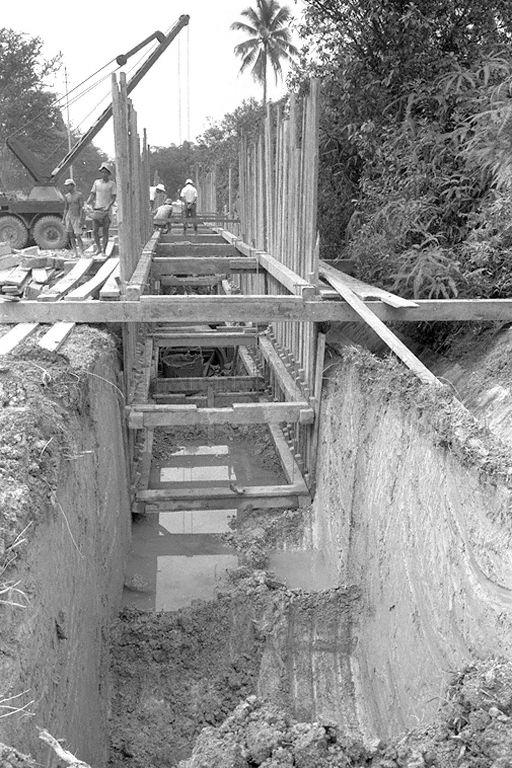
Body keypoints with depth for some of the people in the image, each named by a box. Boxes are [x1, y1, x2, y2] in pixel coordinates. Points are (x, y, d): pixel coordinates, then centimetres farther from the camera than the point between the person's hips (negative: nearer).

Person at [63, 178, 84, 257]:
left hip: (76, 217, -6)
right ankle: (76, 253, 10)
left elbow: (82, 208, -10)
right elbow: (66, 208, 15)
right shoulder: (67, 196, 9)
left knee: (78, 236, -11)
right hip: (68, 216, 6)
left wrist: (81, 219, -17)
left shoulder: (79, 195, -7)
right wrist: (64, 219, 11)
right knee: (71, 236, 4)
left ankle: (81, 253, -5)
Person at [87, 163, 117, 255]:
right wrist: (89, 201, -8)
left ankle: (104, 250, 7)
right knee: (95, 231, 0)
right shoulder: (96, 182, 10)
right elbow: (92, 194, 11)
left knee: (105, 231, -1)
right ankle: (98, 248, 18)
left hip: (106, 211, -3)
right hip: (96, 209, 3)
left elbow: (113, 197, -4)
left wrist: (108, 206, -18)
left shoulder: (112, 184, 0)